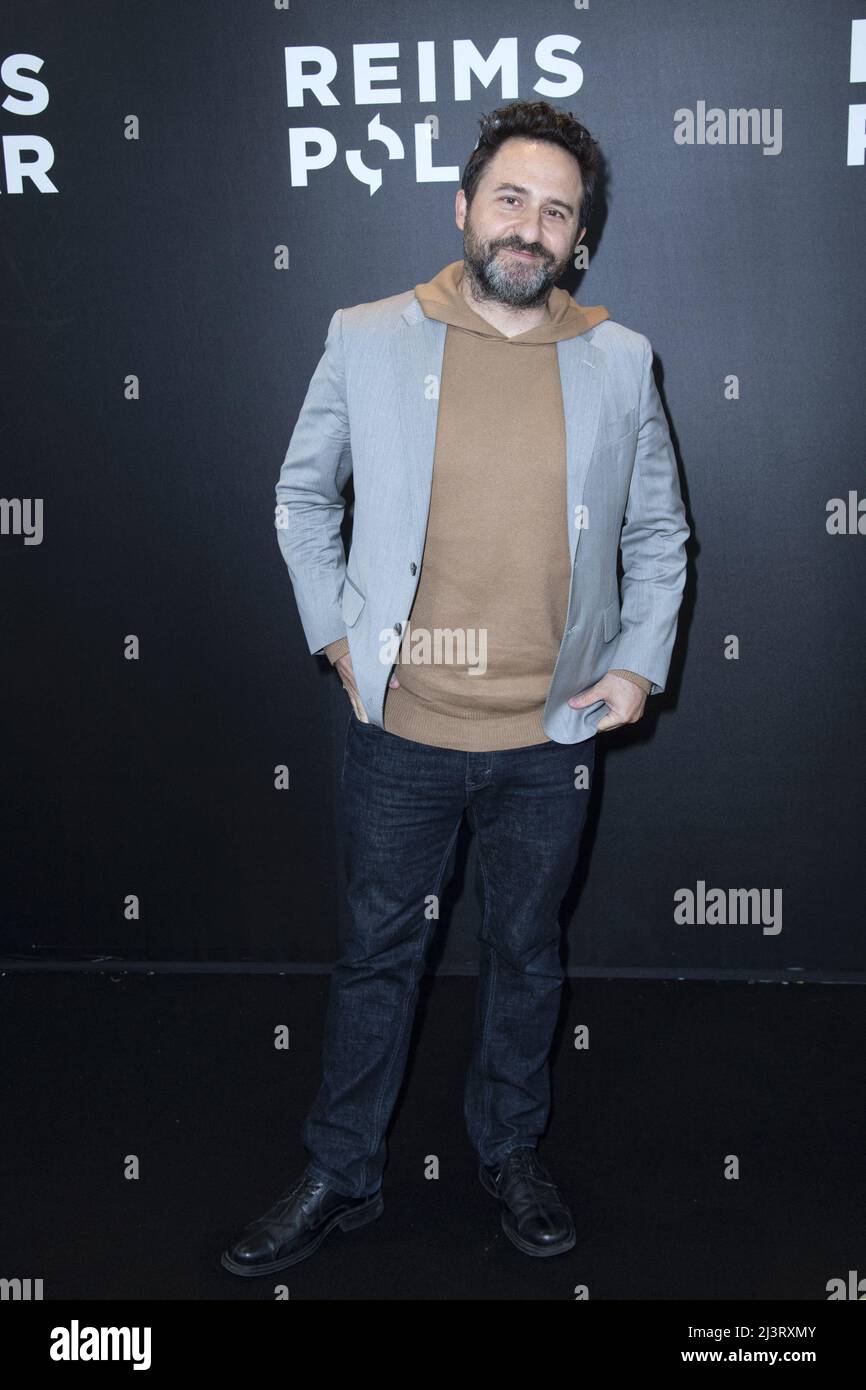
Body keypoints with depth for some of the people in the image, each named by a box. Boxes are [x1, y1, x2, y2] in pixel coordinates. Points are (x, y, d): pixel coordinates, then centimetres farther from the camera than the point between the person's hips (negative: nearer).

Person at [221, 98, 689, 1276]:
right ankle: (342, 1177, 32)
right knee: (378, 952, 13)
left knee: (527, 952, 17)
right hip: (401, 730, -1)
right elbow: (303, 498, 8)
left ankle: (511, 1151, 40)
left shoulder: (620, 362, 0)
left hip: (551, 737, 1)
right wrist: (335, 631, 0)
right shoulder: (367, 340, -4)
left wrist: (640, 663, 0)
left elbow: (660, 533, 10)